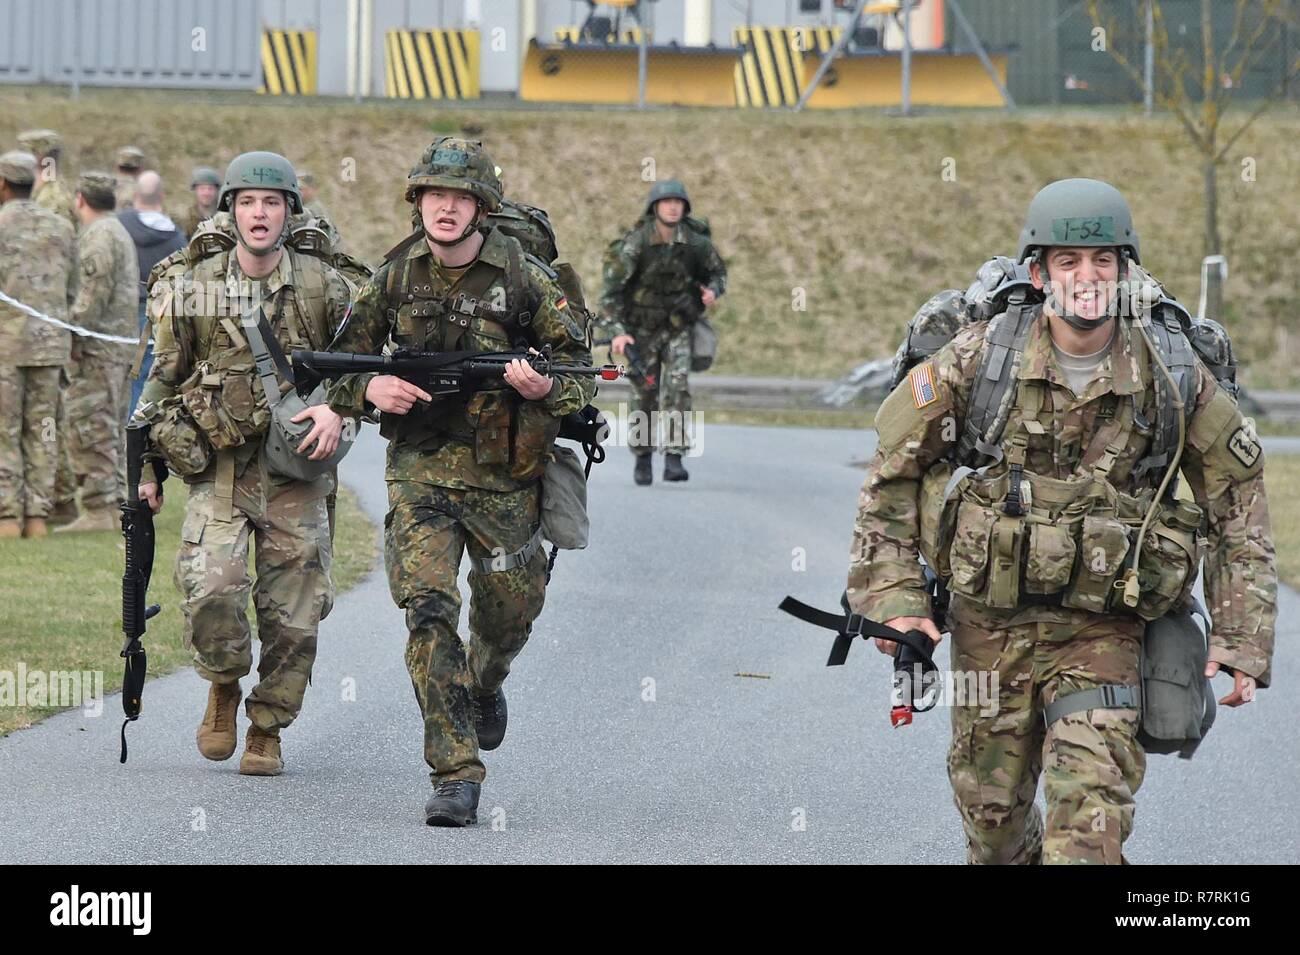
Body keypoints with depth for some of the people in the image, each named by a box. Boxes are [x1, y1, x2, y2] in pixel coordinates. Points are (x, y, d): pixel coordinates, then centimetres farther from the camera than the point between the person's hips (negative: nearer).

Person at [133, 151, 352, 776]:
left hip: (295, 472, 0)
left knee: (292, 613, -1)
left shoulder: (323, 286, 2)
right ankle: (224, 684, 10)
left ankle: (267, 730, 17)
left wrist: (339, 409, -10)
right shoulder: (194, 288, 3)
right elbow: (162, 379, 12)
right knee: (209, 587, -19)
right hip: (217, 470, 0)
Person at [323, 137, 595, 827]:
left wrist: (545, 388, -20)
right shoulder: (394, 278, -1)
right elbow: (341, 362, 10)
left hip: (504, 474, 0)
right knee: (428, 610, -15)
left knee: (510, 613, 12)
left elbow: (579, 362, 2)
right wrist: (370, 389, -12)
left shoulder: (525, 278, -5)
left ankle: (485, 686, 50)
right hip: (421, 467, 0)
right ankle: (455, 776, -14)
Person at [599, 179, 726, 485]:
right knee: (646, 397, 3)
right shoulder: (635, 243, -20)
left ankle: (674, 459, -16)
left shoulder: (697, 242, -11)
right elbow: (611, 288, -19)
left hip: (678, 326, 1)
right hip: (642, 329, -1)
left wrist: (713, 290, -15)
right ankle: (642, 457, 24)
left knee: (677, 387, -16)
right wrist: (617, 331, -28)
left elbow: (717, 271, 8)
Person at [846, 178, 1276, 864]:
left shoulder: (1175, 377, -7)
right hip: (988, 623, 1)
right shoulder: (978, 358, -9)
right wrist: (891, 597, -6)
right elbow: (892, 473, 1)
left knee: (1091, 819, -18)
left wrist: (1243, 643, -1)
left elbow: (1238, 503, 3)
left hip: (1103, 633, -1)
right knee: (992, 809, 13)